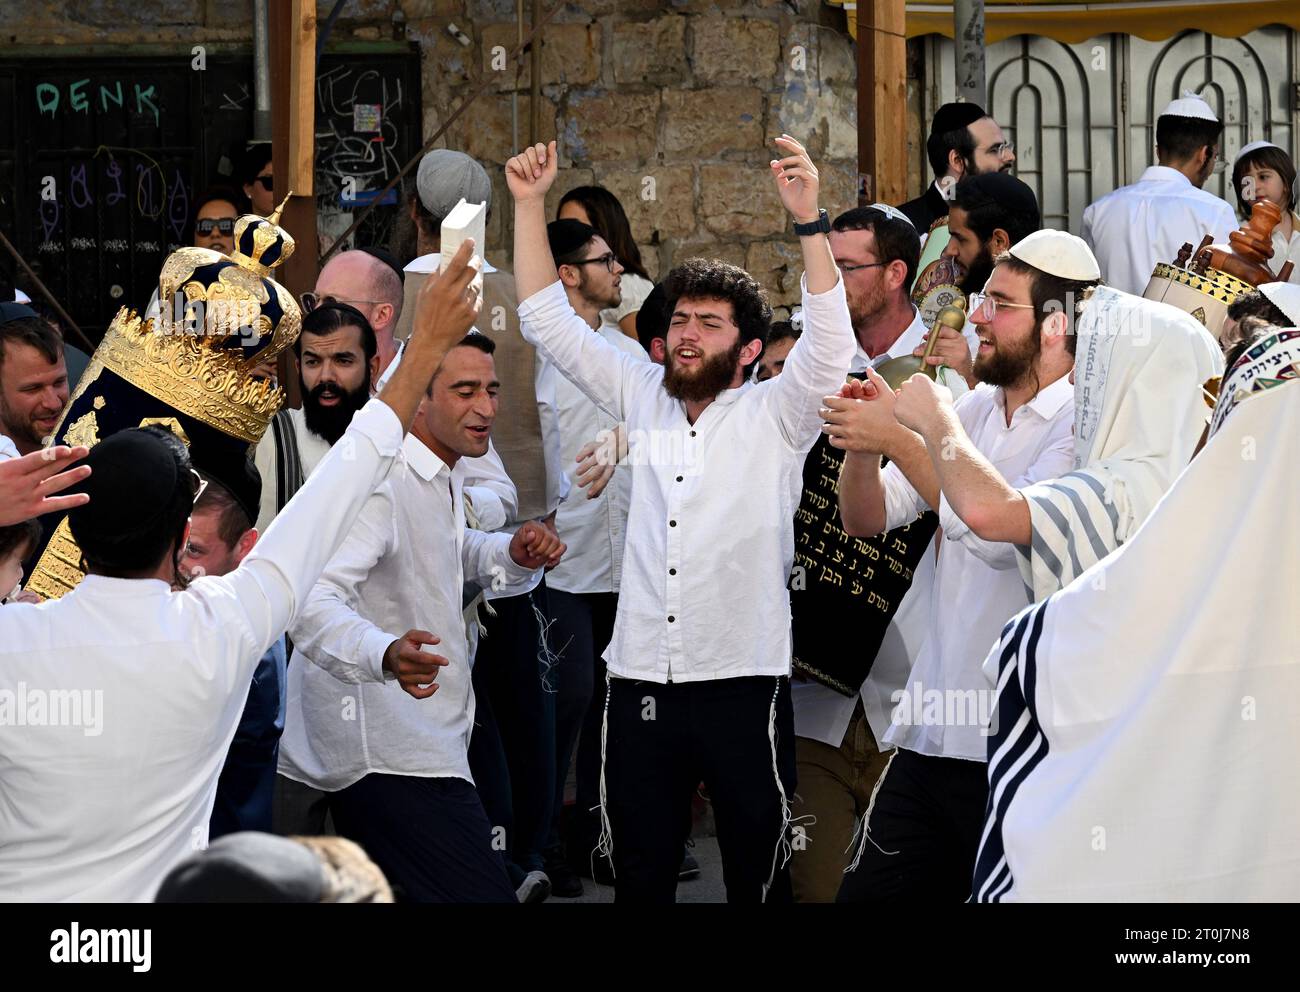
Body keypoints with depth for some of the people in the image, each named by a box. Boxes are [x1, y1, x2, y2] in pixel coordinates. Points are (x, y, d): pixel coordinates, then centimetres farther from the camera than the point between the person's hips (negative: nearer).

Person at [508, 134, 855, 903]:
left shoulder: (774, 416, 0)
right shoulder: (644, 398, 12)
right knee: (640, 881, 9)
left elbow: (830, 343, -16)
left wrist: (810, 220, -27)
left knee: (759, 880, 2)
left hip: (743, 684, -4)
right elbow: (549, 319, 14)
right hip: (640, 684, 4)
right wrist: (530, 204, 6)